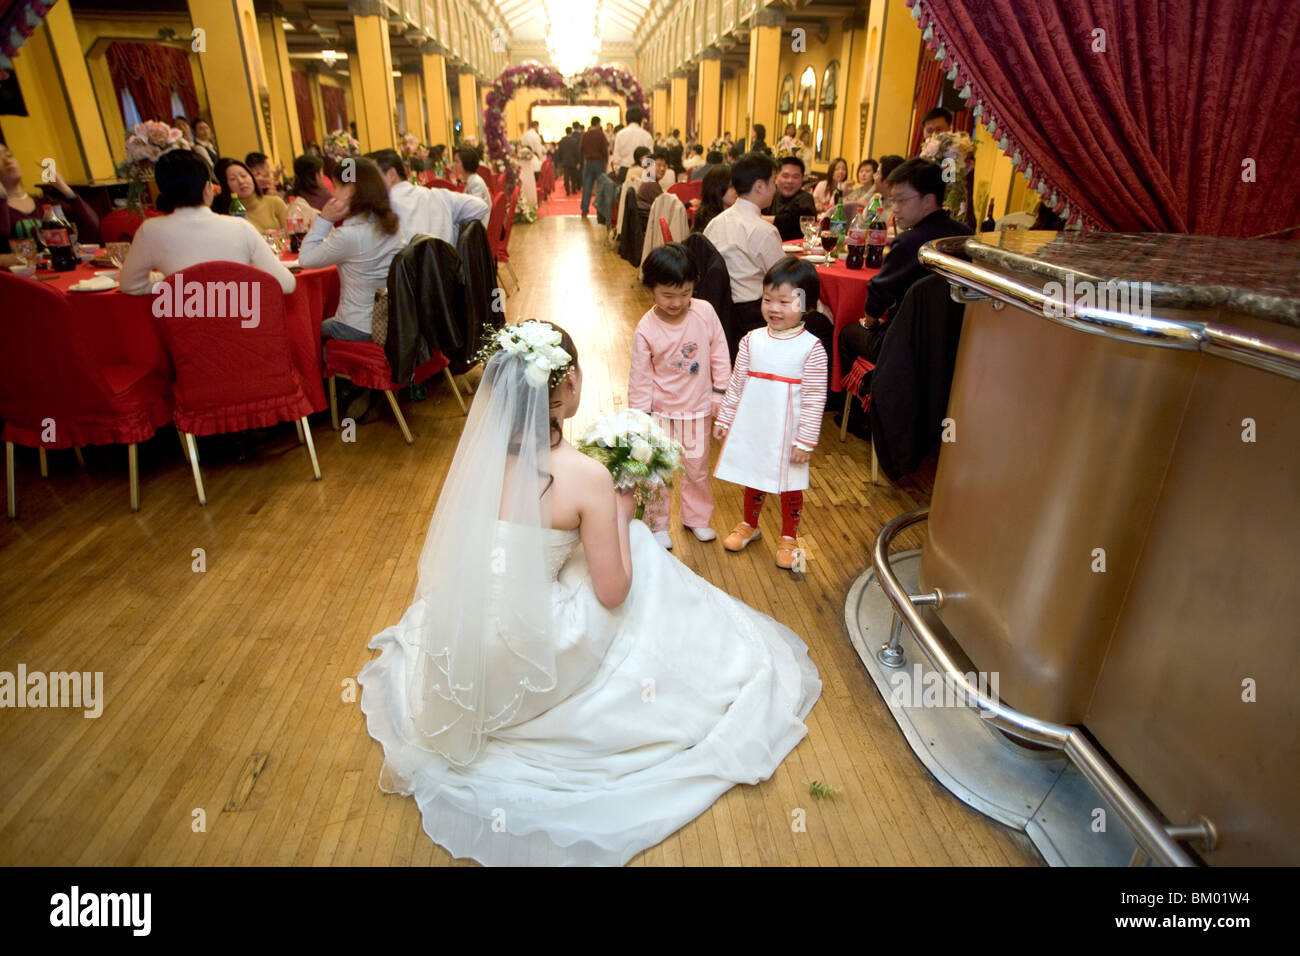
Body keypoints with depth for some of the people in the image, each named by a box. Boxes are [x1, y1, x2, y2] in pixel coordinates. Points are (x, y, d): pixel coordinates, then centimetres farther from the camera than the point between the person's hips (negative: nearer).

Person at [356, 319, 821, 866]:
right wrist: (619, 513, -1)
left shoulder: (477, 452, -8)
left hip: (464, 648, 6)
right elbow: (613, 592, -16)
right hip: (531, 657, -5)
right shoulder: (586, 478, -23)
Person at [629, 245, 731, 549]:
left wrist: (719, 395, 0)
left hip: (698, 409, 2)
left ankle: (696, 517, 39)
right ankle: (658, 524, 29)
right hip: (661, 411, -2)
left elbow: (719, 355, -1)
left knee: (697, 468, 17)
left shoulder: (705, 312, -12)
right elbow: (640, 377, -10)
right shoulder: (646, 329, -17)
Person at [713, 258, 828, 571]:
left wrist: (806, 440, -13)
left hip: (787, 433, -3)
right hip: (752, 427, 3)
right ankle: (749, 525, 45)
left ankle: (789, 538, 35)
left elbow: (815, 399, -12)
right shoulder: (752, 340, -3)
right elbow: (736, 384, 5)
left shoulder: (812, 348, -14)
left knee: (790, 486, 14)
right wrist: (724, 419, 8)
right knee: (752, 480, 21)